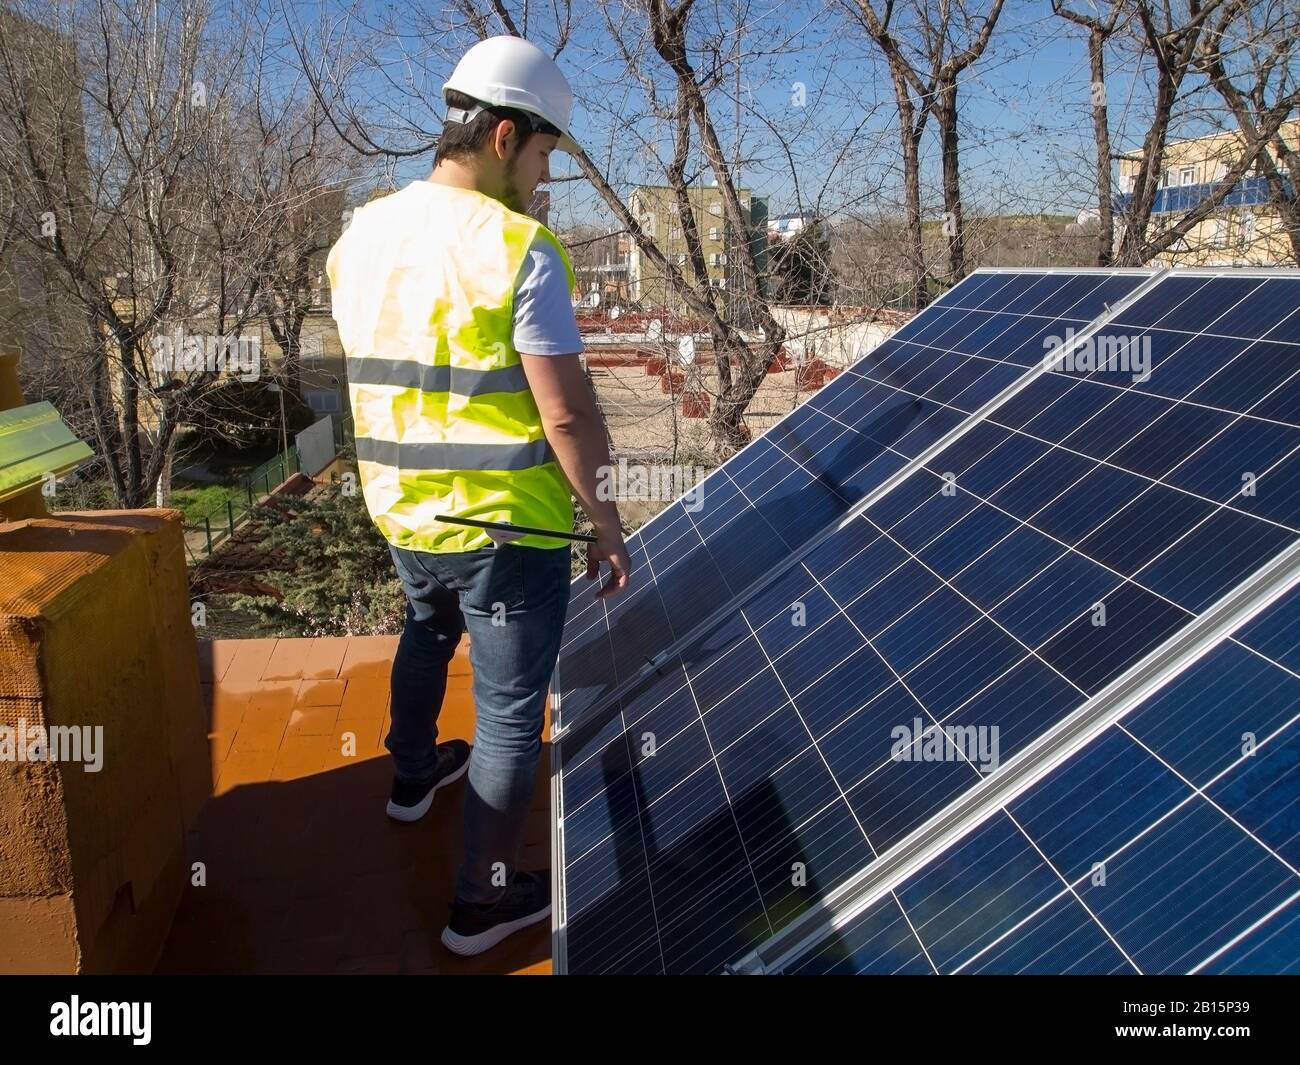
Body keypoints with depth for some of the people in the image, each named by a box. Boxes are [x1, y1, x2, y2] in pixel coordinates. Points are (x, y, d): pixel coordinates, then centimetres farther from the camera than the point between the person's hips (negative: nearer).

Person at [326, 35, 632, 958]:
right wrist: (608, 524, -9)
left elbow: (378, 373, 10)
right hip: (507, 524, -7)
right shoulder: (520, 250, -19)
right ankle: (484, 899, 20)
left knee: (429, 634, 33)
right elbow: (567, 414, -20)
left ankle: (415, 775, 55)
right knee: (511, 705, 8)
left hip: (401, 509, 7)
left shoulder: (360, 237, 3)